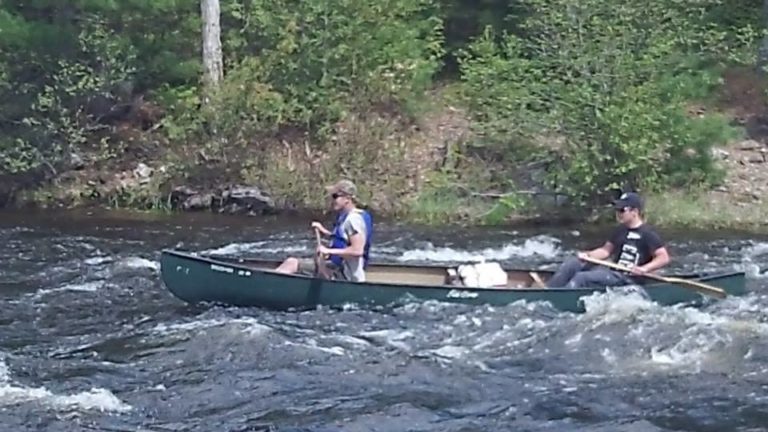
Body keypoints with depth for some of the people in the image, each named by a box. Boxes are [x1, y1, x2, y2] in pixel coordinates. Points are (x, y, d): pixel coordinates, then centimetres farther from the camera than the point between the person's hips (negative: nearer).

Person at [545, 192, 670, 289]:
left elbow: (664, 258, -16)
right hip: (612, 271, 9)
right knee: (572, 263, -3)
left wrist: (644, 268, -30)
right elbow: (606, 250, 19)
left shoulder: (648, 234, -11)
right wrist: (588, 255, 1)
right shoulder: (620, 230, 15)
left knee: (581, 278, -26)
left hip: (627, 280, -9)